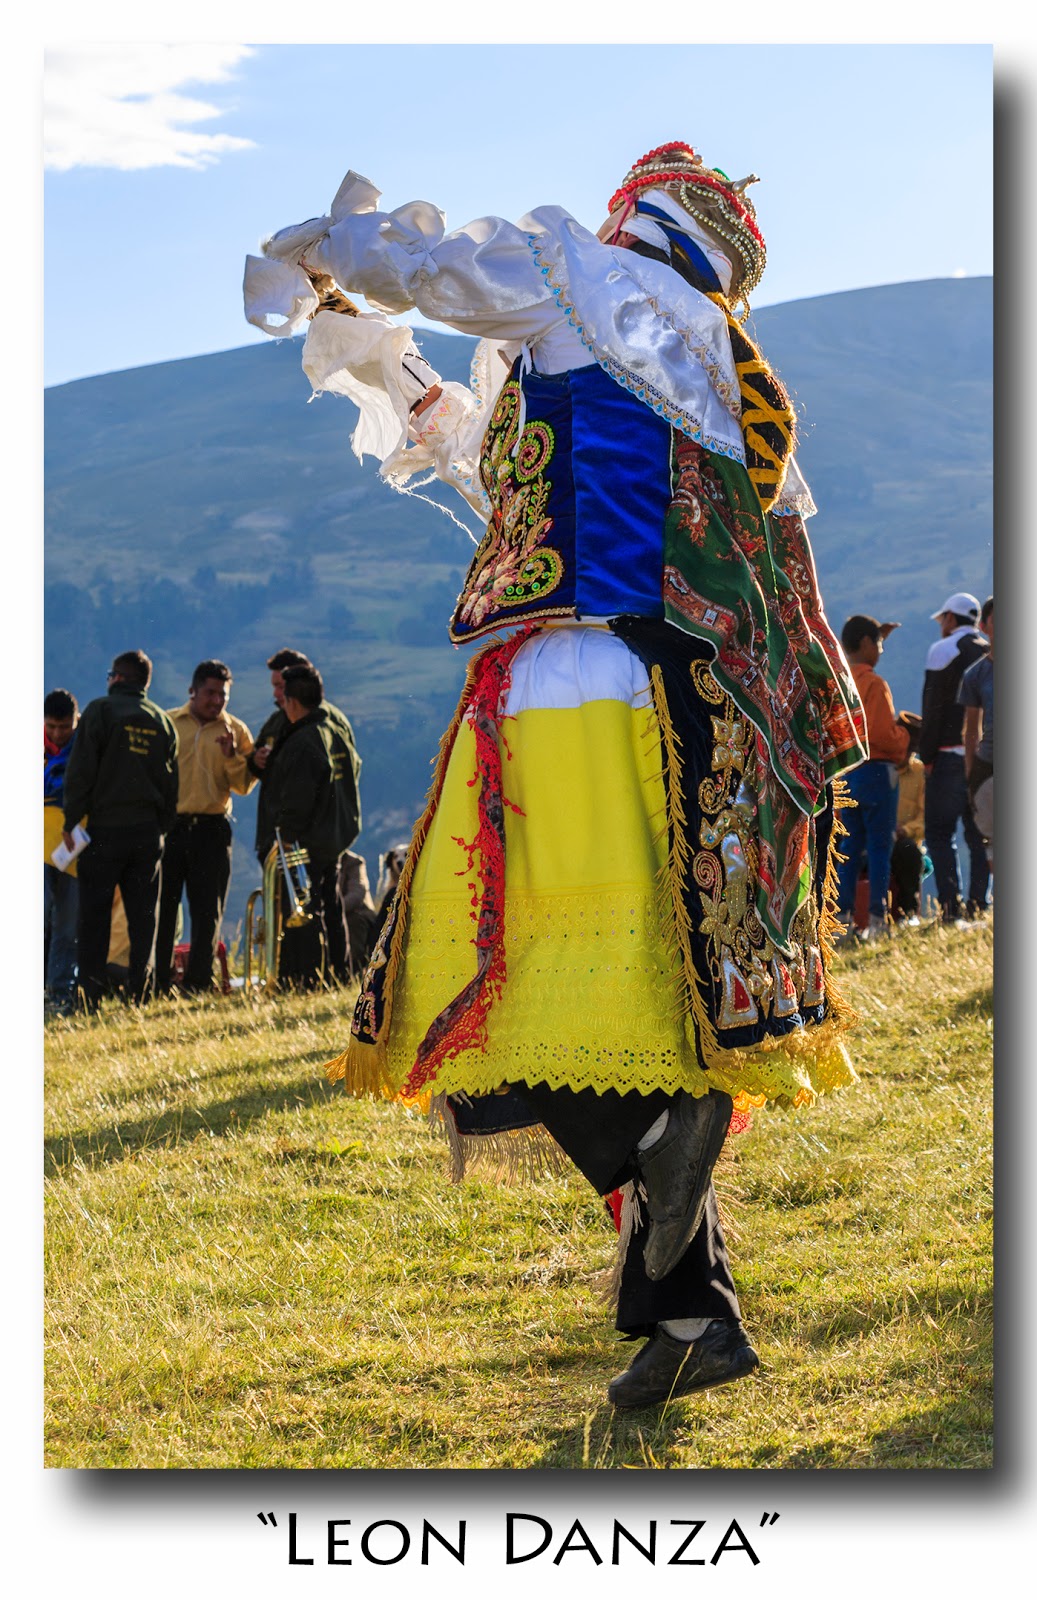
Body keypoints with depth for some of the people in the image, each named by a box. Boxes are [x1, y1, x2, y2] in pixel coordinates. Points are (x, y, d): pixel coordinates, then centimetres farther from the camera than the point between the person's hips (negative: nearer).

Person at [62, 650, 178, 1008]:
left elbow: (80, 772, -8)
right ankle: (142, 997, 5)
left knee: (94, 918, -1)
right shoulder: (162, 721, 11)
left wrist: (71, 821, -4)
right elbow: (171, 784, 13)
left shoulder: (100, 711, -4)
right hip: (148, 831, 4)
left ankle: (90, 1000, -4)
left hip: (104, 828, -4)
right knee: (143, 920, 8)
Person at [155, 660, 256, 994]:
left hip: (212, 831, 0)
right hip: (169, 826, 0)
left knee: (207, 912, 2)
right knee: (163, 907, 0)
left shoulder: (236, 731, 7)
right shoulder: (168, 724, 7)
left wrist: (232, 756, -14)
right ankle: (158, 984, 7)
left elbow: (245, 785, 2)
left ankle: (197, 984, 9)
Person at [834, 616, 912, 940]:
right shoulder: (873, 683, -15)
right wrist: (905, 735, 1)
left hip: (844, 773, 7)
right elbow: (883, 735, -19)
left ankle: (843, 918, 9)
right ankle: (877, 919, -4)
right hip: (875, 771, -7)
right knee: (880, 847, -2)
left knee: (849, 845, 11)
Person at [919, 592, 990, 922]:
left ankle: (952, 910, -12)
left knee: (939, 834, -3)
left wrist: (927, 755, -6)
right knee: (979, 835, 9)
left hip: (951, 755, -6)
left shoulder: (944, 650, -5)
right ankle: (978, 908, 5)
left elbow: (934, 707, -10)